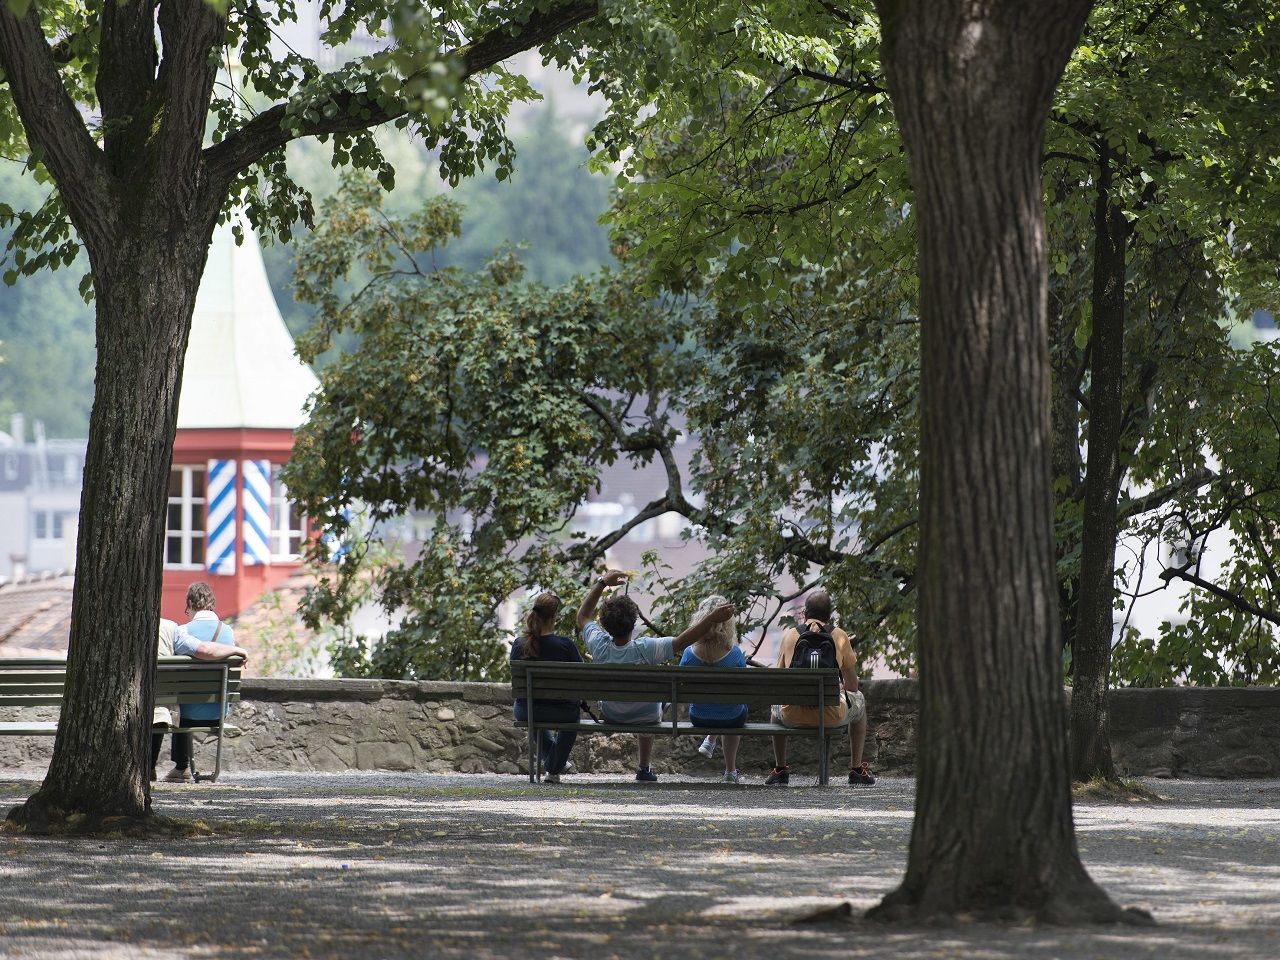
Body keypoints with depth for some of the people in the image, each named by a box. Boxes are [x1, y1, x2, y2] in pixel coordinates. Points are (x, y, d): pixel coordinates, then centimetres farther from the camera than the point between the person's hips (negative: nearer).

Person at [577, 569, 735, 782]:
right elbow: (683, 640, -38)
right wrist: (713, 618, -37)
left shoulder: (599, 646, -31)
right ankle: (644, 769, 48)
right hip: (645, 716, -2)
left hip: (610, 714, 2)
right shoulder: (645, 649, -41)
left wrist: (602, 583, -8)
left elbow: (583, 616, -12)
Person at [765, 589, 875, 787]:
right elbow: (852, 685, 8)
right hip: (832, 716, -1)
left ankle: (780, 769, 36)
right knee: (859, 701, 34)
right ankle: (857, 769, 33)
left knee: (776, 706, 39)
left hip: (793, 716, 1)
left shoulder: (789, 634, 6)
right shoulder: (839, 636, 4)